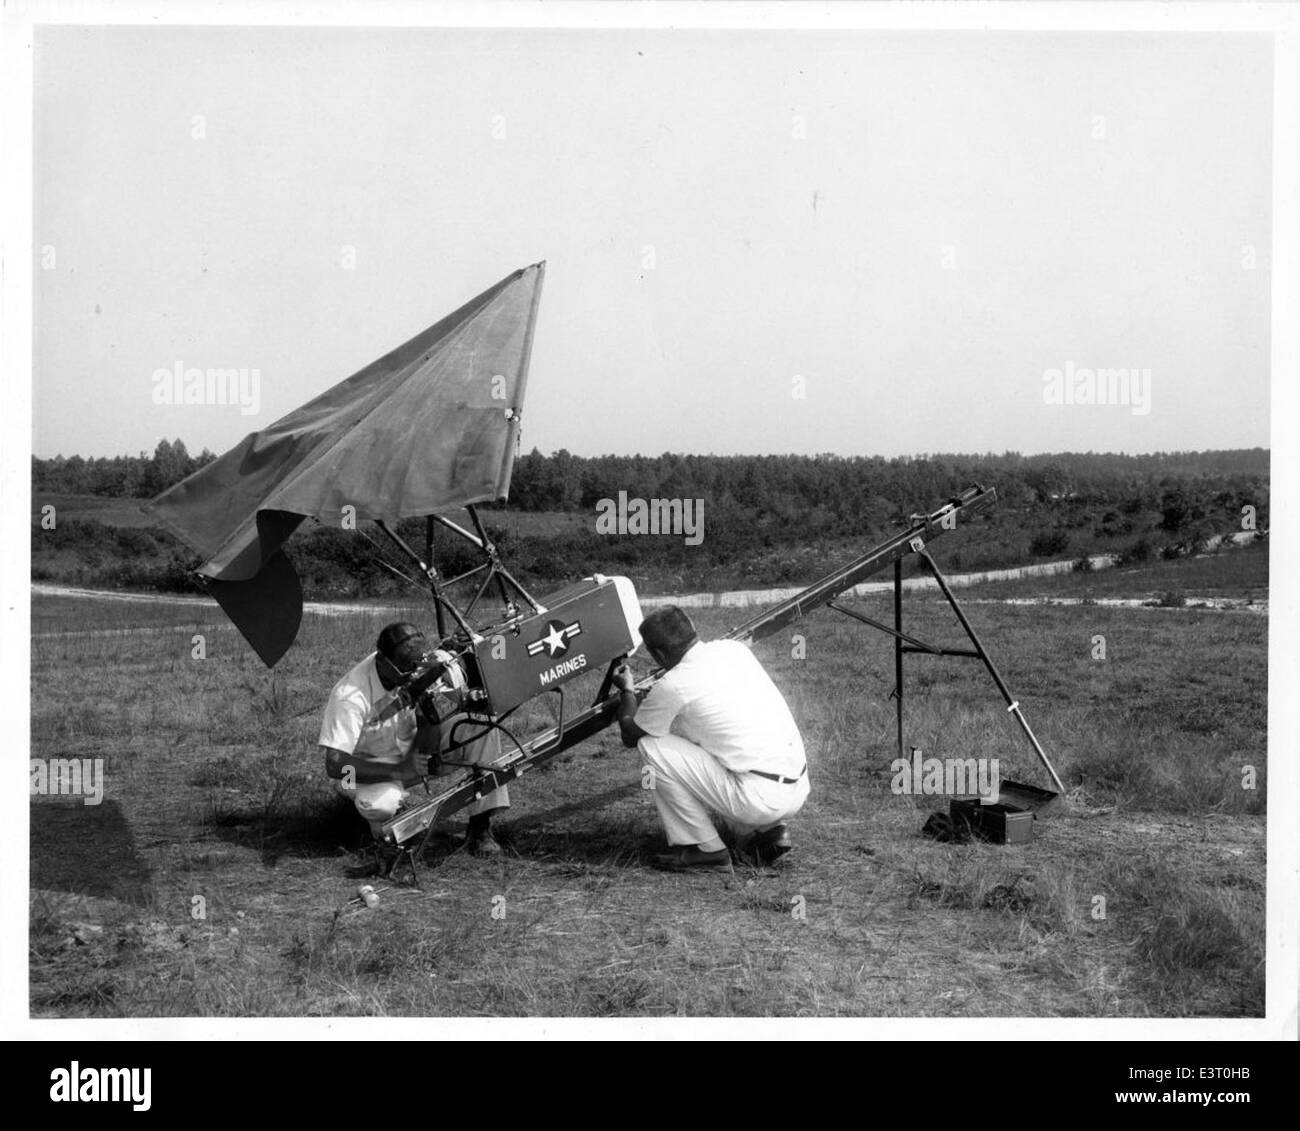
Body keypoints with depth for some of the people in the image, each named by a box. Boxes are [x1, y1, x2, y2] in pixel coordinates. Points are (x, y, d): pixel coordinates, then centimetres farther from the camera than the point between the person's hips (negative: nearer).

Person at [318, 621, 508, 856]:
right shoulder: (351, 696, -31)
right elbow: (334, 765, -34)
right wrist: (402, 771, -37)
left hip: (413, 749, 5)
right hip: (371, 766, -5)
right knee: (379, 806, -40)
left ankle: (481, 827, -13)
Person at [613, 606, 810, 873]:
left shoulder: (673, 686, -10)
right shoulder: (733, 649, 9)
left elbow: (630, 735, 9)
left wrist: (627, 690, 27)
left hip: (761, 798, -8)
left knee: (652, 748, -2)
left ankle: (705, 850, 4)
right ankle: (768, 830, 16)